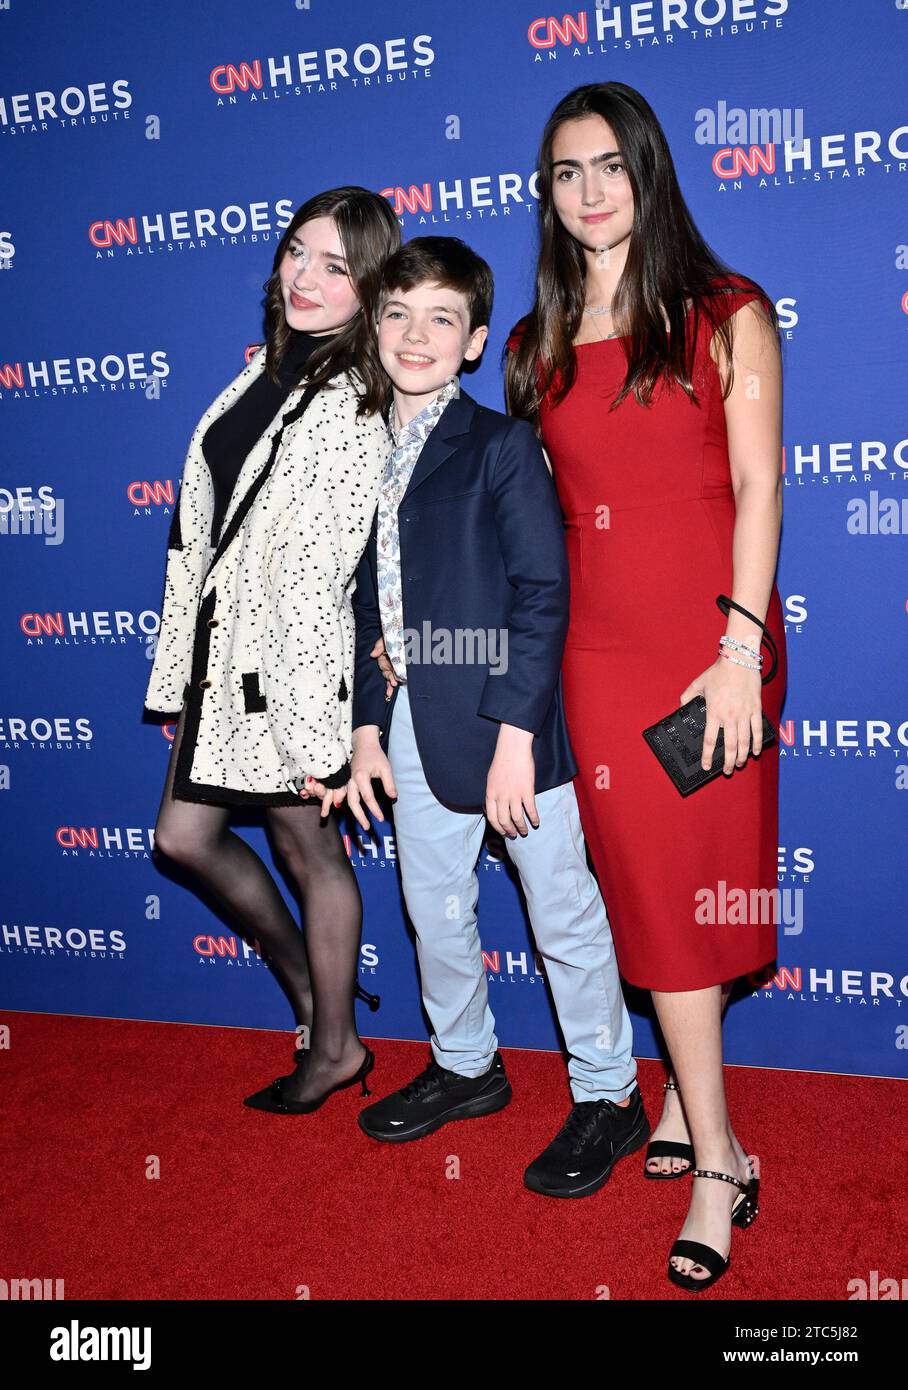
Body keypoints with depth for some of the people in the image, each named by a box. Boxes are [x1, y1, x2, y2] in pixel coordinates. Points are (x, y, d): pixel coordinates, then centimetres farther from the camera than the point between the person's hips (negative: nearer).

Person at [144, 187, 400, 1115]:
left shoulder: (353, 411, -15)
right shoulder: (266, 370, 11)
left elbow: (323, 574, -19)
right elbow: (203, 525, 12)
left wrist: (314, 734, -18)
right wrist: (181, 661, 15)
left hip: (293, 659, -8)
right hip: (223, 646, 9)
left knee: (306, 848, 6)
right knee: (185, 837, 14)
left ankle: (334, 1047, 28)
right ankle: (307, 989, 36)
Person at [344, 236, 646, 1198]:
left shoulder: (502, 446, -7)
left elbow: (544, 594, -13)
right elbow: (371, 604, 13)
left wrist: (516, 731, -18)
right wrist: (367, 725, 9)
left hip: (505, 715, -6)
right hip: (411, 723, 6)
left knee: (564, 913, 5)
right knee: (433, 910, 17)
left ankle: (608, 1094, 23)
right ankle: (465, 1066, 38)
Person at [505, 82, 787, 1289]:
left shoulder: (728, 316, 3)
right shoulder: (537, 346, 13)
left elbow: (756, 486, -5)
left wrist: (741, 647, -14)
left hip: (711, 641, -3)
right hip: (596, 650, 3)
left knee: (698, 880, 1)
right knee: (650, 888, 4)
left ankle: (687, 1092, 18)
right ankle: (715, 1155, 16)